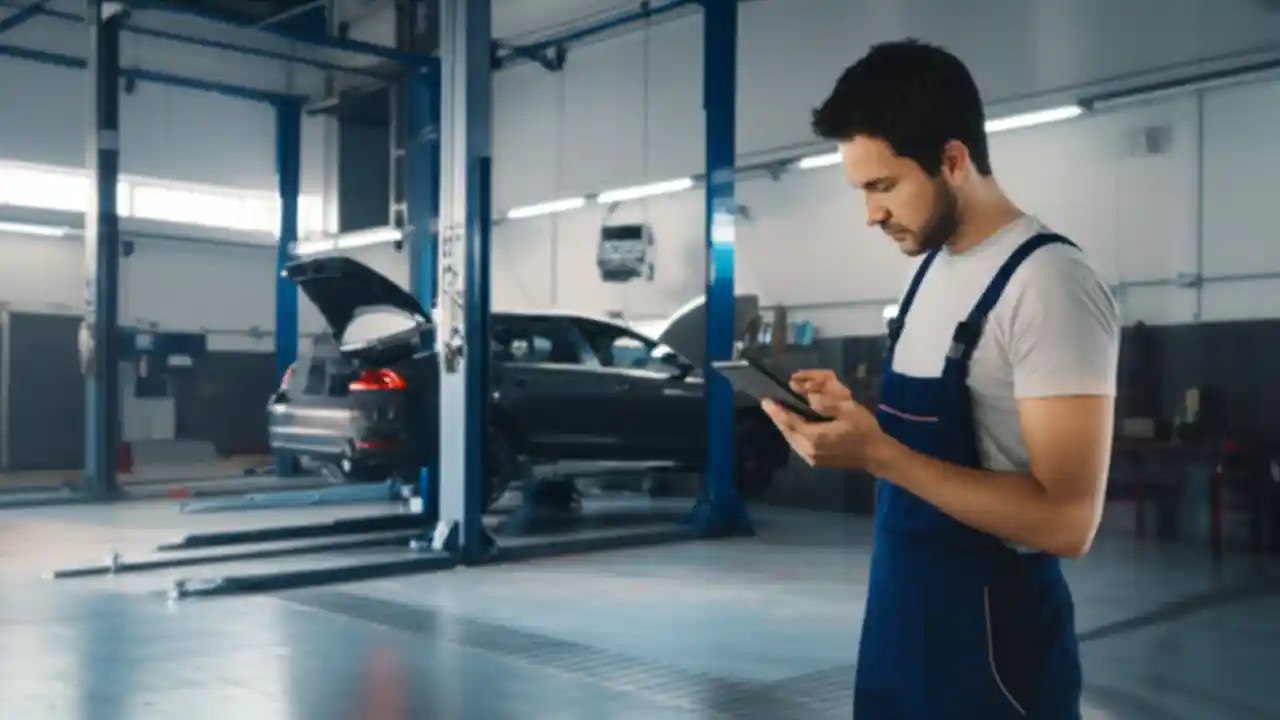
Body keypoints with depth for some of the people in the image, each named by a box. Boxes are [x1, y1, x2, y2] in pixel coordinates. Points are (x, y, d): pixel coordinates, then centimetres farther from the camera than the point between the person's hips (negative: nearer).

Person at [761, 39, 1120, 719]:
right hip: (899, 610, 8)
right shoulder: (929, 266, 8)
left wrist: (876, 453, -29)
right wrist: (852, 408, 0)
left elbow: (1066, 520, -25)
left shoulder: (1049, 284, -20)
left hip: (992, 633, -8)